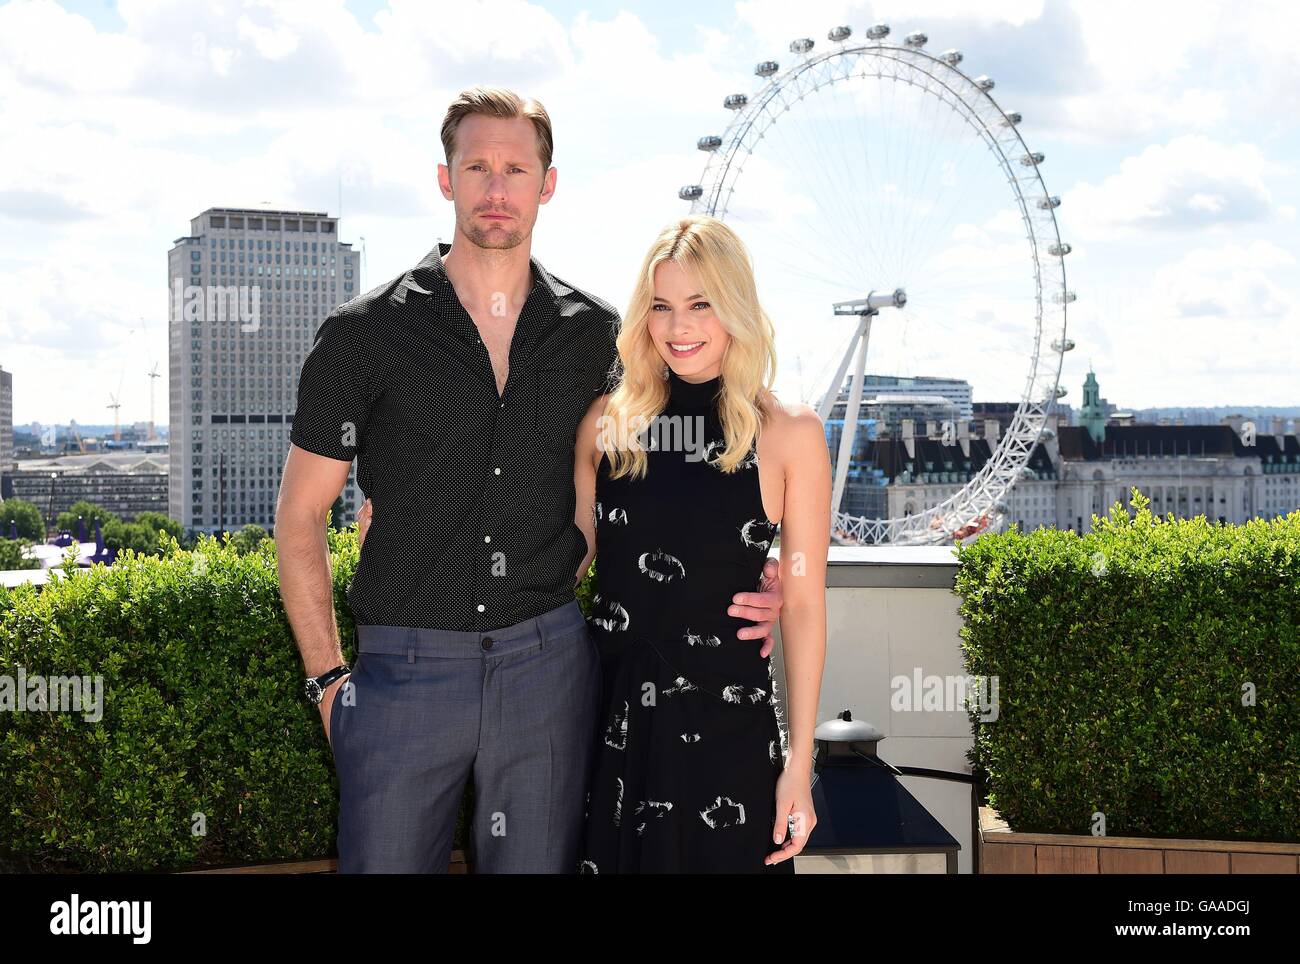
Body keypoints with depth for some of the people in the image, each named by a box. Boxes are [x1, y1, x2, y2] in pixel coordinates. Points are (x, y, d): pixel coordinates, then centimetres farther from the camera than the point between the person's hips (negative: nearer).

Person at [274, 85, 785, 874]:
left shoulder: (597, 335, 6)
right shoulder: (365, 335, 0)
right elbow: (301, 514, 4)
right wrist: (328, 677, -1)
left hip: (550, 661, 2)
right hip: (406, 666, -1)